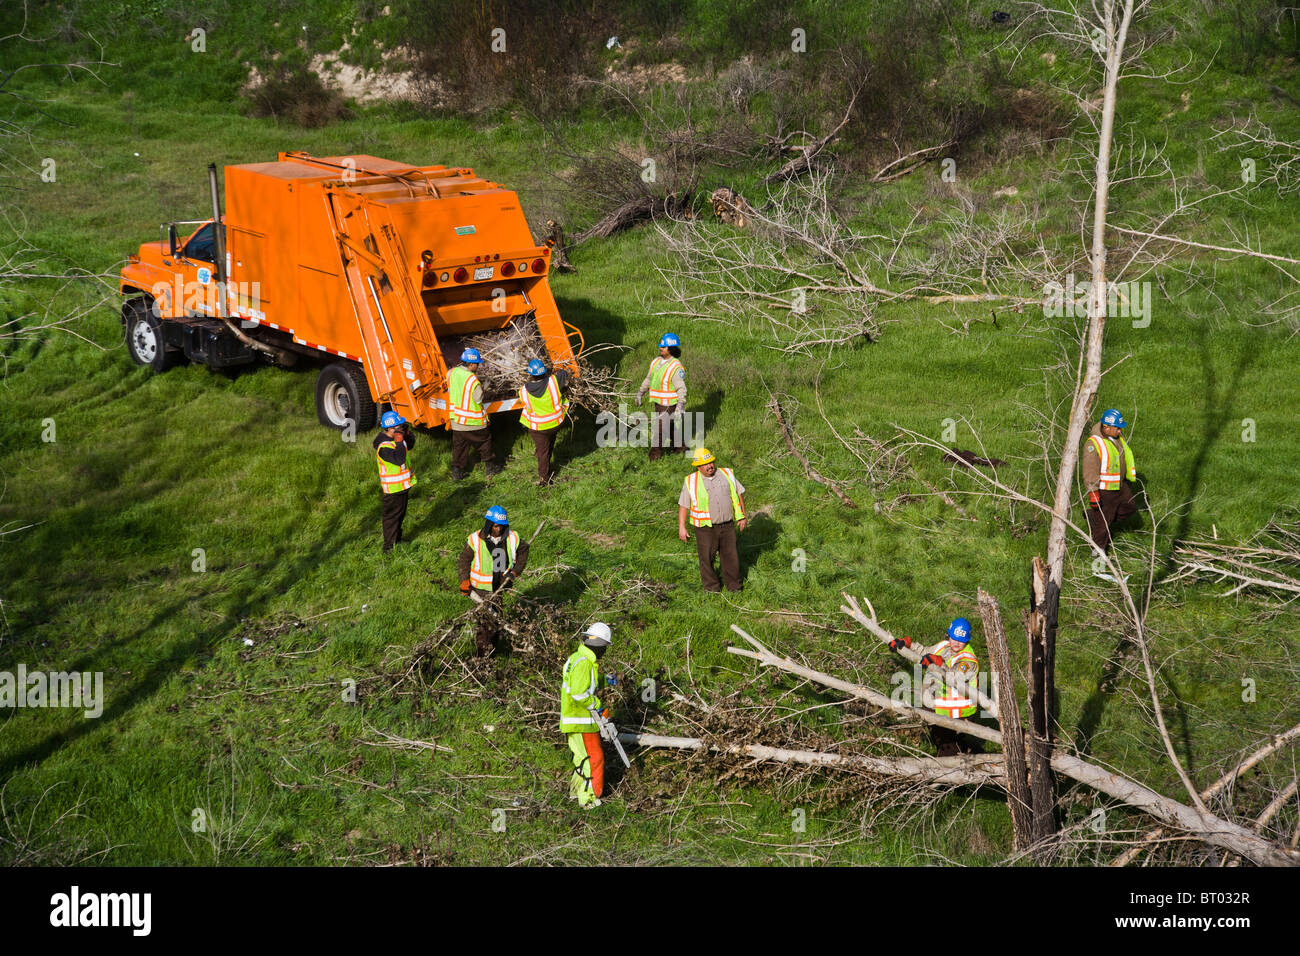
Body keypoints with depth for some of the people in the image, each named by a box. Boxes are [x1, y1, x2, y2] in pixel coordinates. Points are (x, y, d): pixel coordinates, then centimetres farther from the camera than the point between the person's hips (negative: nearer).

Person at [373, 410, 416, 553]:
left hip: (402, 485, 9)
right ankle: (389, 547, 12)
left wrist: (408, 434, -1)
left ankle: (397, 540, 37)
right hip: (392, 488, -9)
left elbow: (409, 446, 18)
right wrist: (399, 440, -34)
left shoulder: (395, 438, 2)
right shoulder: (383, 446, -27)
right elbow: (399, 459, -36)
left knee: (400, 514, 22)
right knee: (391, 517, 2)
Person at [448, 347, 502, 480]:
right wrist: (482, 387, 1)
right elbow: (478, 399, -16)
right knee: (484, 441, 16)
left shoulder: (451, 373, -7)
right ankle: (489, 467, 28)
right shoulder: (473, 380, -25)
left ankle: (456, 472, 20)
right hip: (473, 420, -5)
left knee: (458, 444, 17)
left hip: (456, 418, 5)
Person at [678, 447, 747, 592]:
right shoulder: (691, 482, -4)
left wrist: (742, 516, 8)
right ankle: (712, 588, 20)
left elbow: (739, 494, 11)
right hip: (705, 528, -2)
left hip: (727, 526, 2)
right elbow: (683, 505, -1)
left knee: (731, 556, 9)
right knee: (707, 558, 5)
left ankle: (734, 586, 24)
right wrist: (681, 527, -6)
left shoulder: (727, 474, 2)